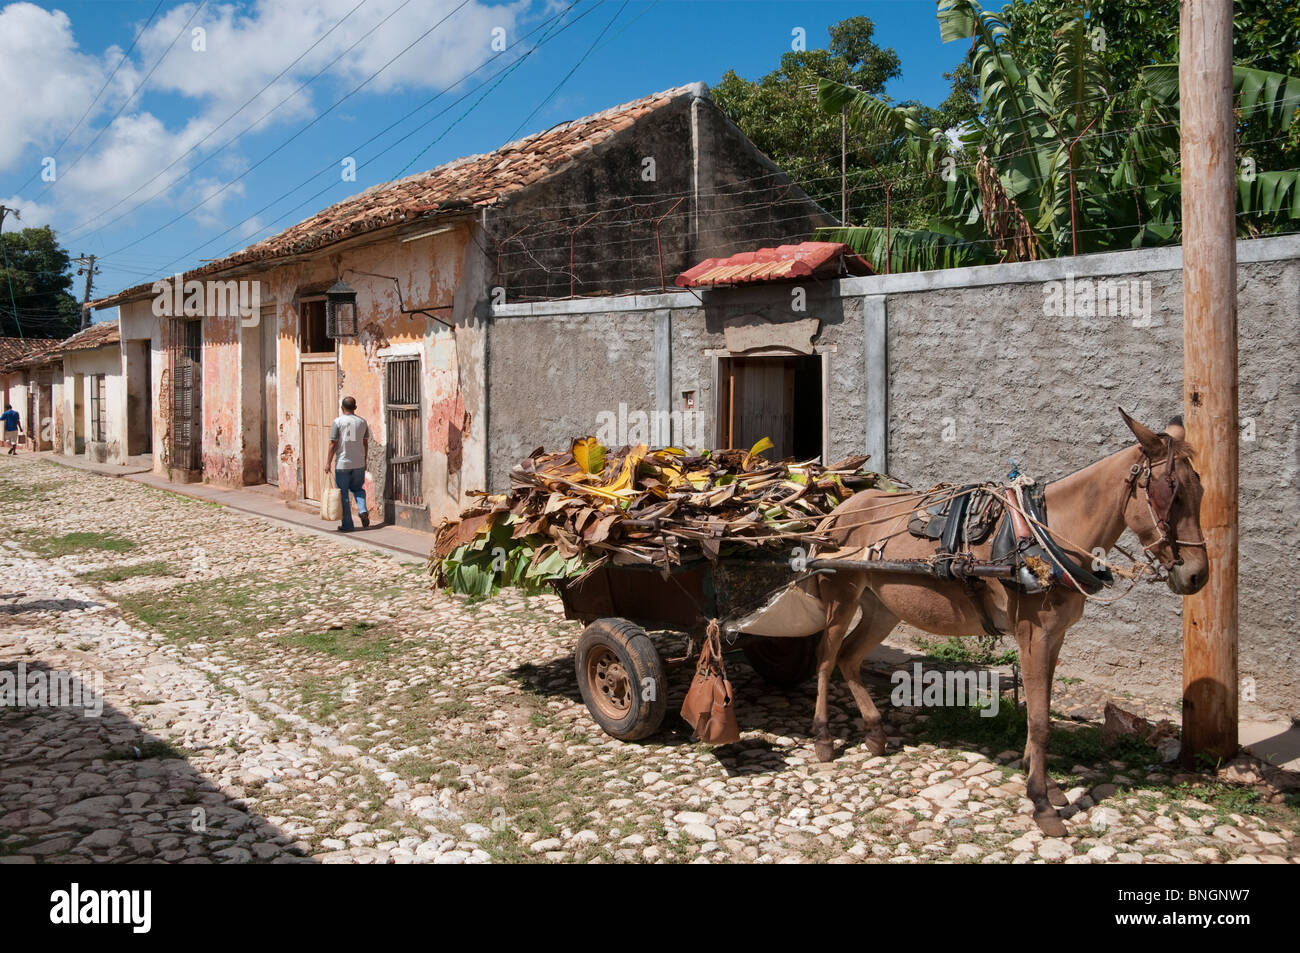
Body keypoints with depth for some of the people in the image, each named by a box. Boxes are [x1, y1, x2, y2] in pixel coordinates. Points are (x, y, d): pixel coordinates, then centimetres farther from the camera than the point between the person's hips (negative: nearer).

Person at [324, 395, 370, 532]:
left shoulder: (338, 421, -8)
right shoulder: (362, 422, 4)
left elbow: (333, 443, -9)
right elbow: (365, 443, 10)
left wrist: (328, 462, -3)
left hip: (342, 464, -4)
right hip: (359, 464, 4)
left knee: (343, 494, 4)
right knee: (358, 489, 23)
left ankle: (347, 525, 6)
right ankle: (362, 510, -2)